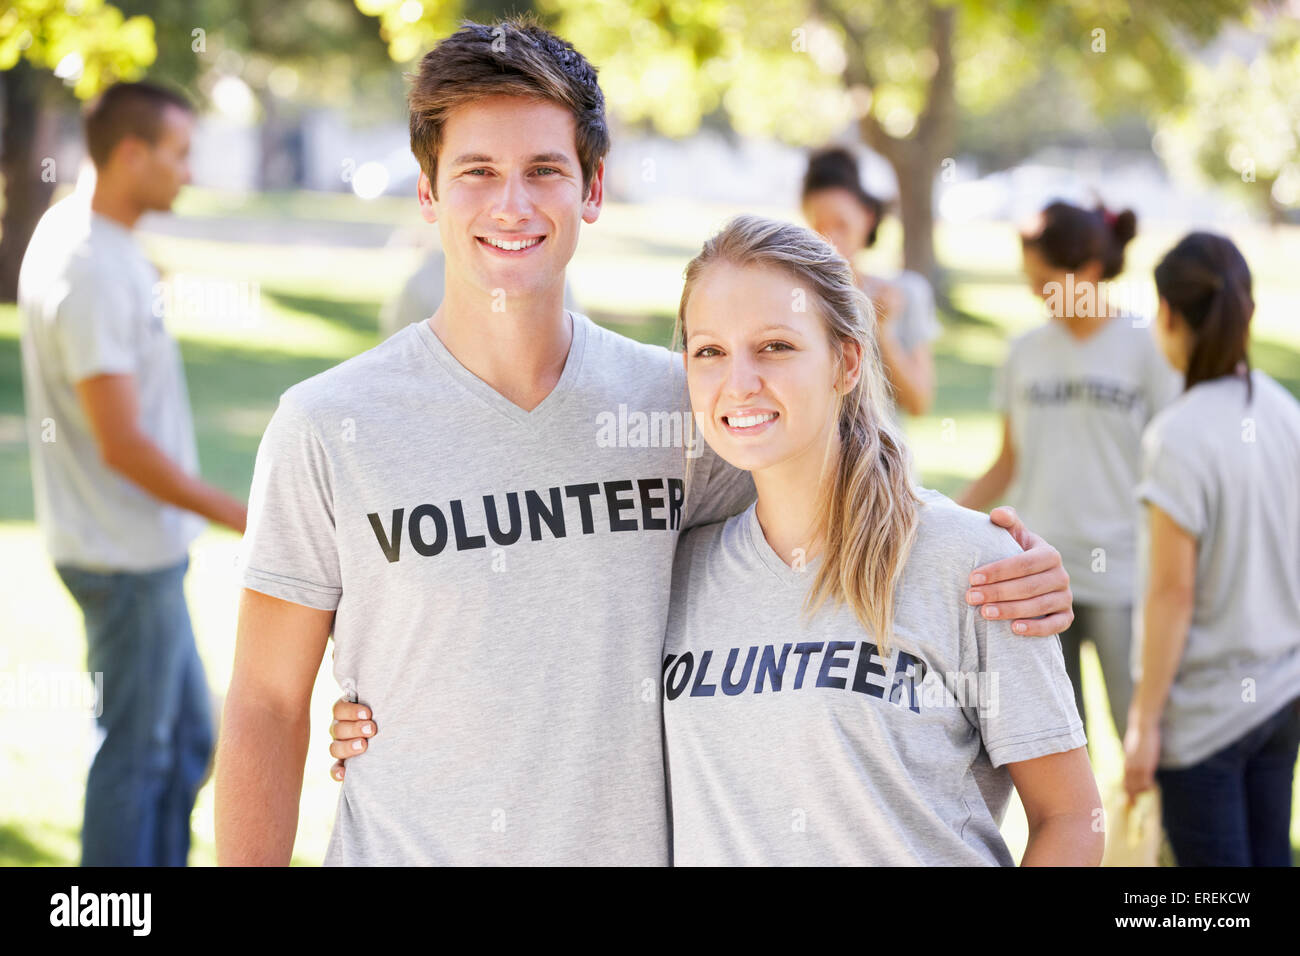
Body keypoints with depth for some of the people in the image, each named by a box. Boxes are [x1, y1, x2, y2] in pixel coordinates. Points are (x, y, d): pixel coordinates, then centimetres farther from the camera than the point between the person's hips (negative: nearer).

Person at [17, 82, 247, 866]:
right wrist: (239, 517, -18)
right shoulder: (94, 274, -24)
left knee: (187, 739, 18)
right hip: (129, 555, -10)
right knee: (137, 749, 2)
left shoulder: (72, 226, 8)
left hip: (144, 546, 10)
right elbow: (123, 445, -24)